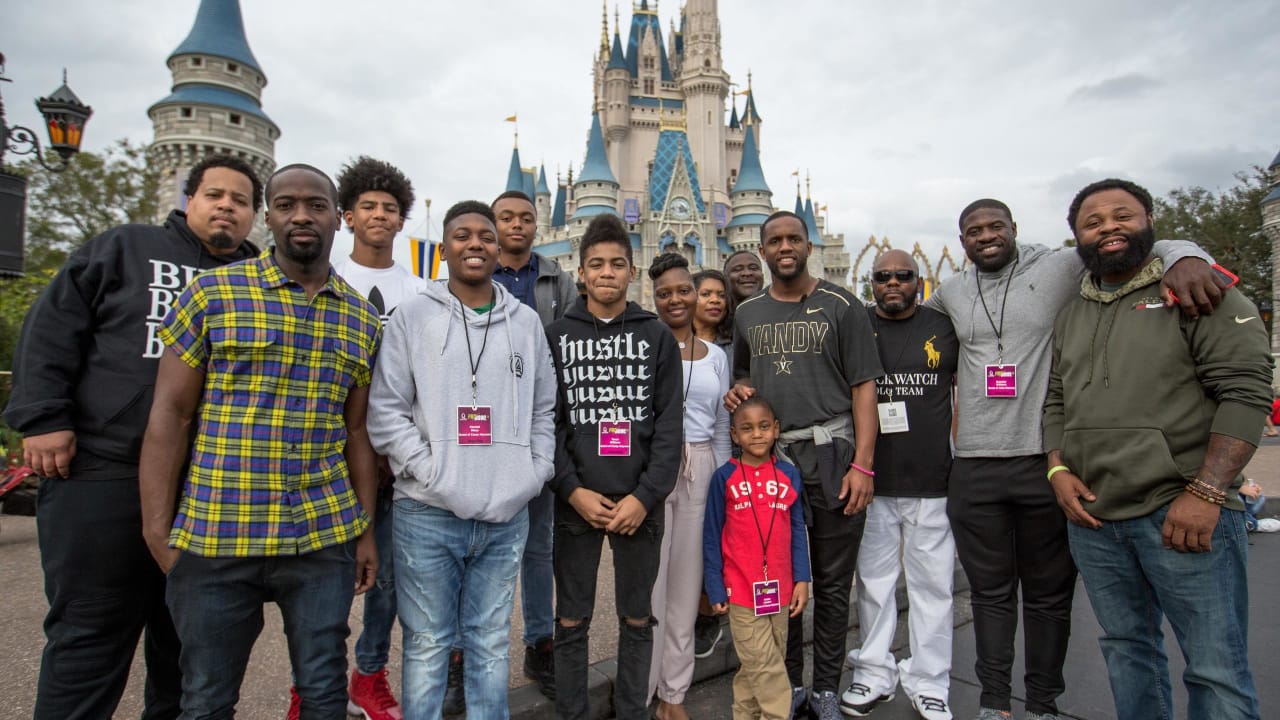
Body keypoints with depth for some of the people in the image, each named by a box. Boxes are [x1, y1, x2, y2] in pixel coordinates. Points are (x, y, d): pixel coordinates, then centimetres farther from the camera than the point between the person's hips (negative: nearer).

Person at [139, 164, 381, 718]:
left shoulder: (361, 318, 8)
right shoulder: (211, 294, -1)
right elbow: (170, 415, -2)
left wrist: (366, 529, 9)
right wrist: (157, 532, -5)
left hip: (325, 537, 2)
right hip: (213, 536, -2)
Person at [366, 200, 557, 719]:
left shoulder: (526, 322, 10)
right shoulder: (412, 316, 1)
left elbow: (544, 411, 14)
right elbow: (385, 410, -3)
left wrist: (536, 473, 2)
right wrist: (430, 472, -11)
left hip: (507, 513, 3)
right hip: (428, 513, -2)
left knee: (491, 642, 14)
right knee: (427, 643, 8)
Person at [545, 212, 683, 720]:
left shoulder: (658, 336, 4)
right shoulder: (556, 335, 4)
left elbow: (669, 424, -1)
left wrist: (645, 496, -10)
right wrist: (572, 490, -10)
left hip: (640, 503, 0)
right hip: (576, 503, 0)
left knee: (637, 620, 12)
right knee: (571, 621, 10)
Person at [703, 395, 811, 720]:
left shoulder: (789, 474, 1)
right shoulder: (724, 478, -6)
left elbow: (798, 529, 7)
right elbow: (711, 536, -2)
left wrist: (802, 579, 2)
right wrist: (715, 589, -4)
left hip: (780, 588, 3)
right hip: (741, 589, -3)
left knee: (756, 664, 15)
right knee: (764, 663, 0)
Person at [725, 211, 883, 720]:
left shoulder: (841, 307, 0)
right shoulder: (747, 313, 11)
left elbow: (864, 387, -4)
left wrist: (863, 465, -11)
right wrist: (737, 391, -3)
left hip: (833, 454, -3)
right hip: (771, 455, 3)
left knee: (833, 582, 7)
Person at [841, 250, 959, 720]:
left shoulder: (945, 327, 5)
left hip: (931, 482, 0)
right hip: (871, 482, 0)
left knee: (932, 584, 8)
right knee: (873, 581, 11)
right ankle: (874, 674, 27)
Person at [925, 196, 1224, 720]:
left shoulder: (1061, 270, -1)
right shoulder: (950, 293, 11)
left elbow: (1148, 249, -8)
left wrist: (1184, 257, -27)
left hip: (1046, 461, -2)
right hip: (974, 467, 3)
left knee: (1049, 594, 11)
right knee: (989, 593, 13)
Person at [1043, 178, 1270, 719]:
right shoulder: (1071, 318, 16)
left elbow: (1245, 392, -10)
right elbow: (1055, 401, 19)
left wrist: (1206, 493, -18)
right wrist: (1058, 468, 2)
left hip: (1183, 513, -5)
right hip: (1091, 517, 5)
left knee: (1217, 672, 1)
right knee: (1126, 650, 16)